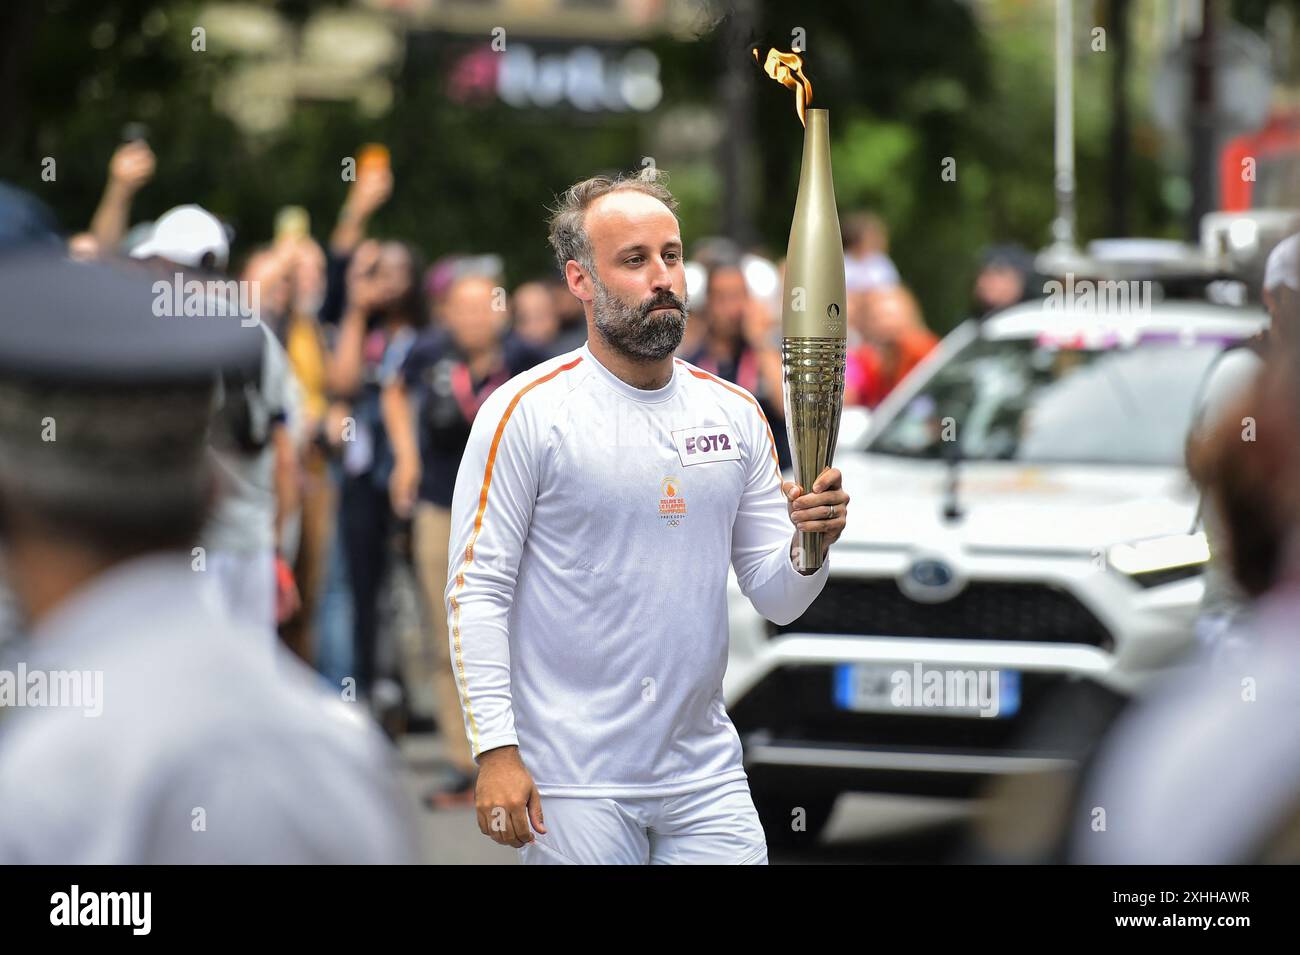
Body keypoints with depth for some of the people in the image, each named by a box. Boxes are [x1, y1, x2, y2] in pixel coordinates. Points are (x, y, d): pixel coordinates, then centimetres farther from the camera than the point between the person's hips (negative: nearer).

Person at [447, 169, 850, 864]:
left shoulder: (736, 414, 8)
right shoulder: (526, 413, -6)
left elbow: (775, 599, 11)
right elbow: (477, 591, -8)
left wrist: (808, 545, -11)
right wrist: (495, 751, -15)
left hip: (707, 779, 4)